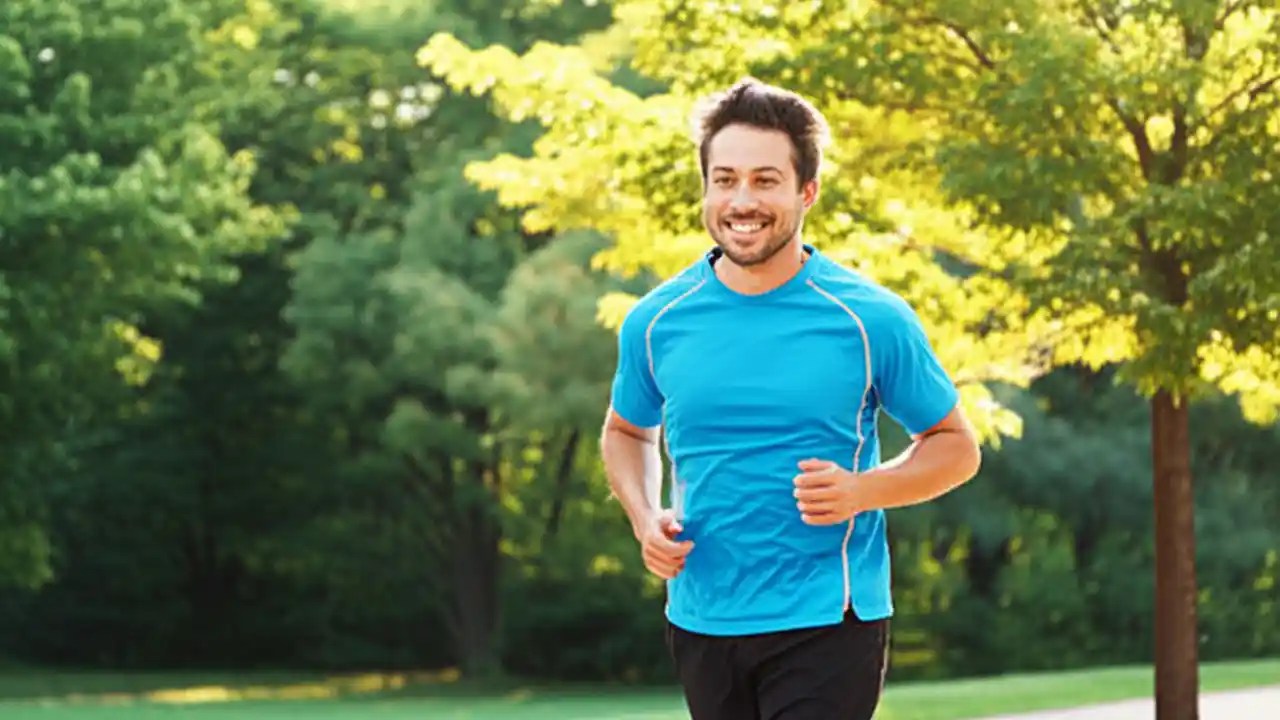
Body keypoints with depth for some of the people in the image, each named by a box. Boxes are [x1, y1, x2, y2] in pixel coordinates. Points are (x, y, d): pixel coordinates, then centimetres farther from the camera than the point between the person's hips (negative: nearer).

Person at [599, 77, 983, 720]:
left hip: (828, 624, -4)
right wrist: (643, 516, 0)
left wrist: (860, 491, -16)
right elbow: (626, 431, 21)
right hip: (701, 620, 4)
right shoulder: (656, 322, 2)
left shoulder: (870, 319, -7)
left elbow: (955, 446, 2)